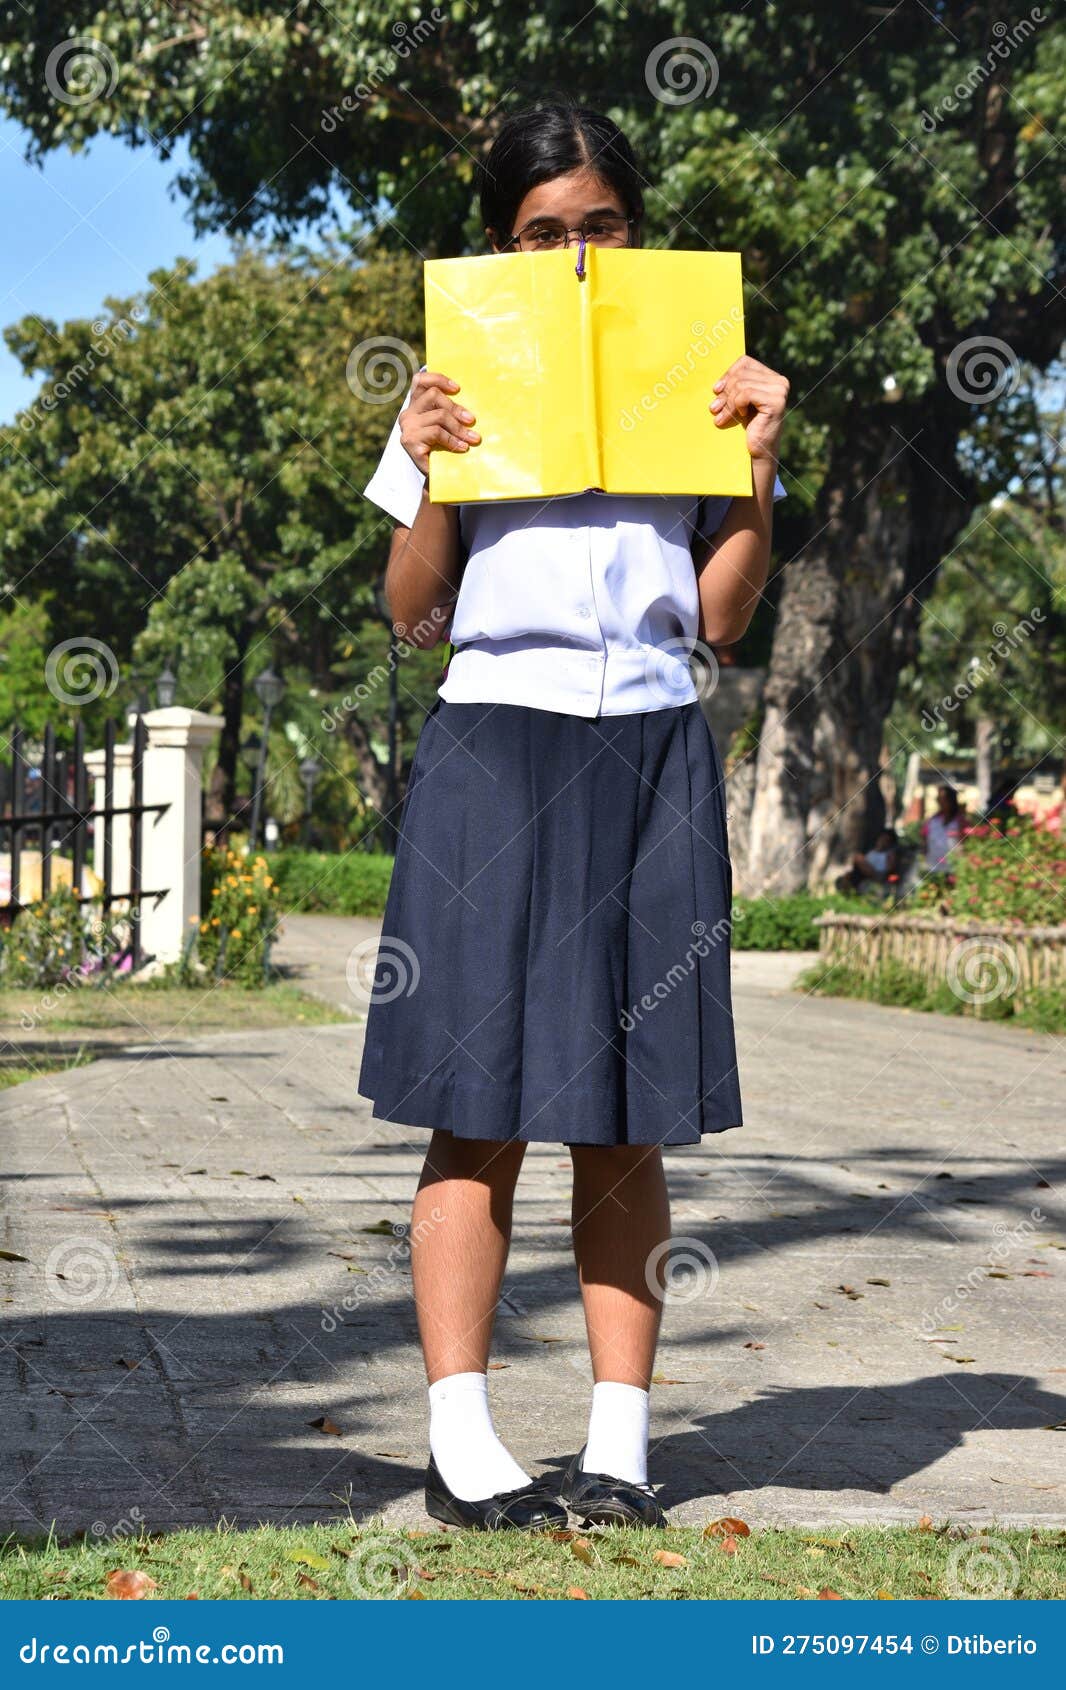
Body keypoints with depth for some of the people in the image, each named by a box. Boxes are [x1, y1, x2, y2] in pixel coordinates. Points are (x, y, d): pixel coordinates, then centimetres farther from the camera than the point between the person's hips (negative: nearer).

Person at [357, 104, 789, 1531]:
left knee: (628, 1122, 2)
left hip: (650, 756, 2)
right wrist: (431, 475, -8)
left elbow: (724, 617, 7)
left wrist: (760, 460, -3)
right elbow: (414, 618, 6)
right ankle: (461, 1444, 0)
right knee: (482, 1111, -4)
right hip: (495, 753, -1)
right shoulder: (462, 388, 7)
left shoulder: (696, 384, 11)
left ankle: (621, 1445, 6)